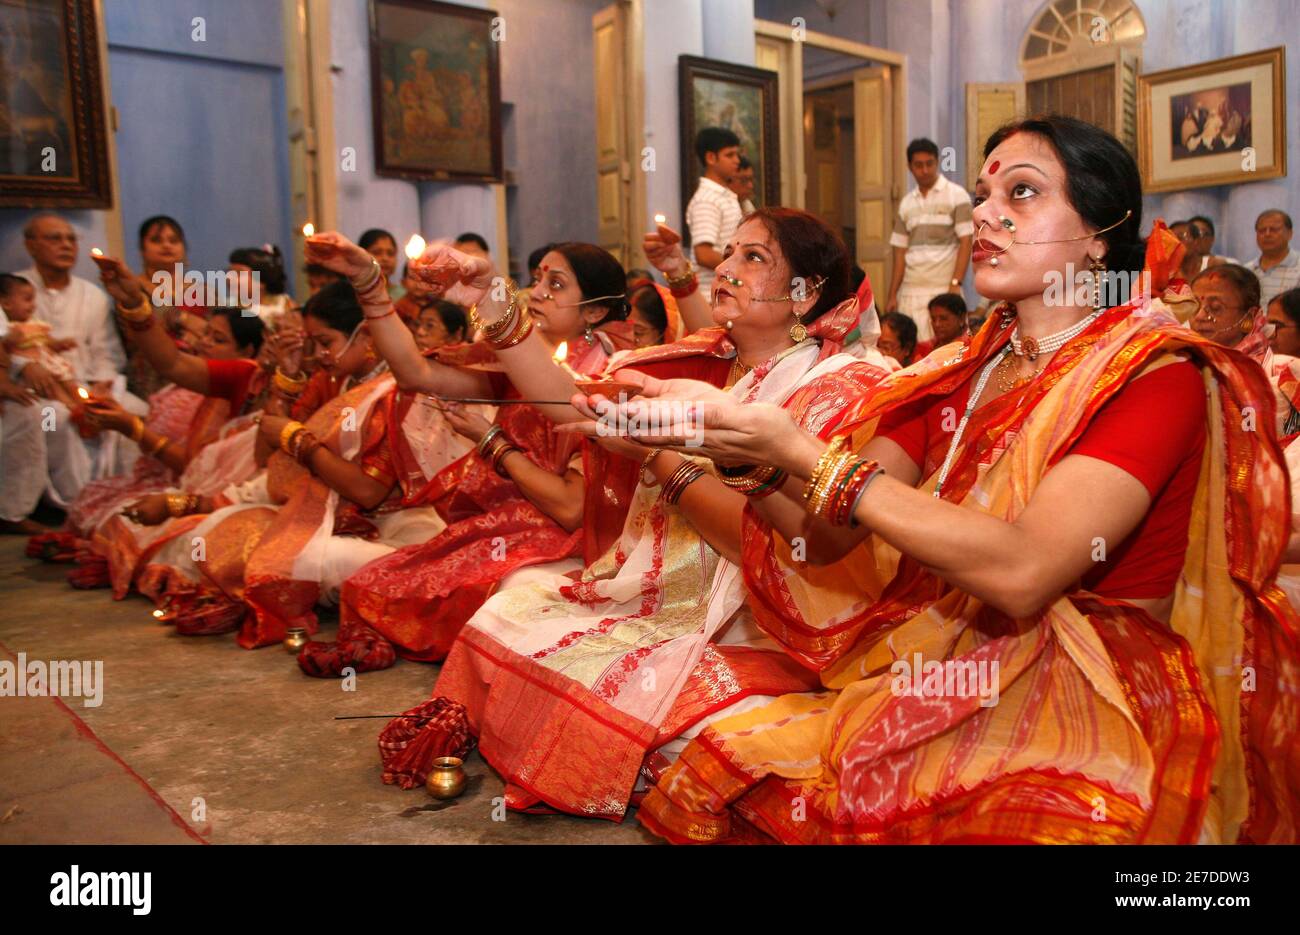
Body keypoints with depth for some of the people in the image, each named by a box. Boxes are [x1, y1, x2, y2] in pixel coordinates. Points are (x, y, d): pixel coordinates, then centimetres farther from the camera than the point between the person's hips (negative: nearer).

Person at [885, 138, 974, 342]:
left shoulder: (956, 195, 3)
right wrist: (892, 295, 6)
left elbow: (965, 242, -4)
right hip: (910, 291, 4)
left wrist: (955, 284, -14)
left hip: (944, 288, -4)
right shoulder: (906, 203, 14)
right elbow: (900, 252, 13)